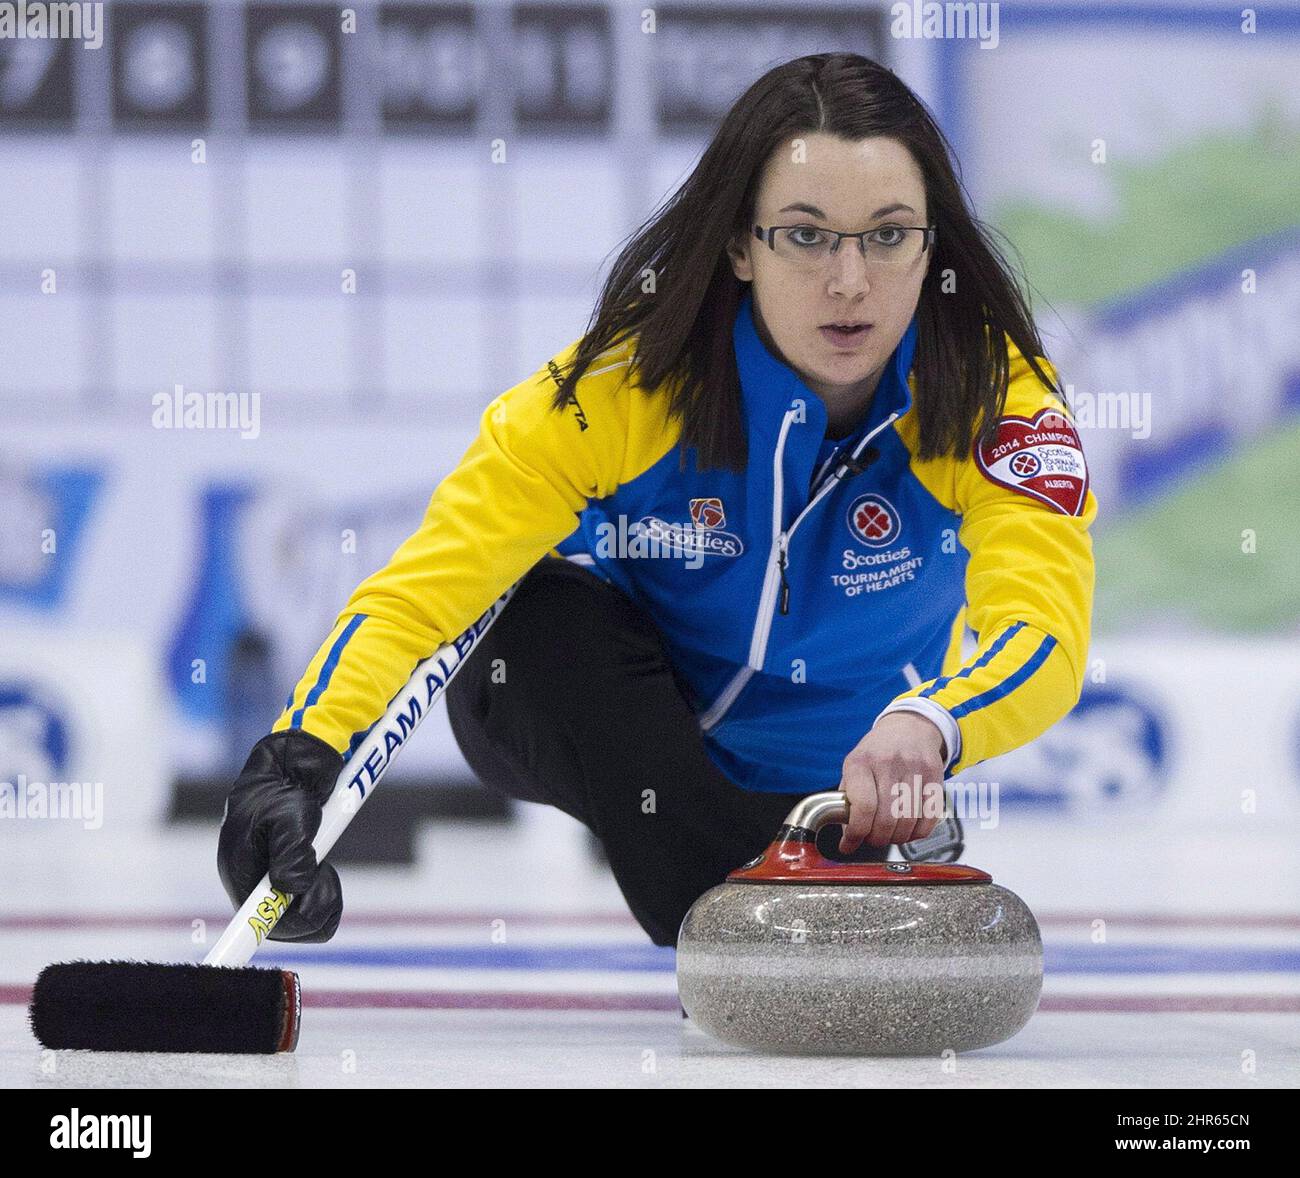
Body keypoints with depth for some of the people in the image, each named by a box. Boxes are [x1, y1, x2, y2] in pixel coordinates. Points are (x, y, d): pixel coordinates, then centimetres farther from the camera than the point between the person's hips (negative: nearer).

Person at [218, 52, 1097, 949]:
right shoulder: (627, 380, -27)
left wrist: (924, 729, -65)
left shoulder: (995, 387, -25)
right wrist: (300, 757, -53)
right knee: (542, 612, -30)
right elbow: (421, 589, -33)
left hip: (859, 779, 3)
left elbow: (1046, 632, -42)